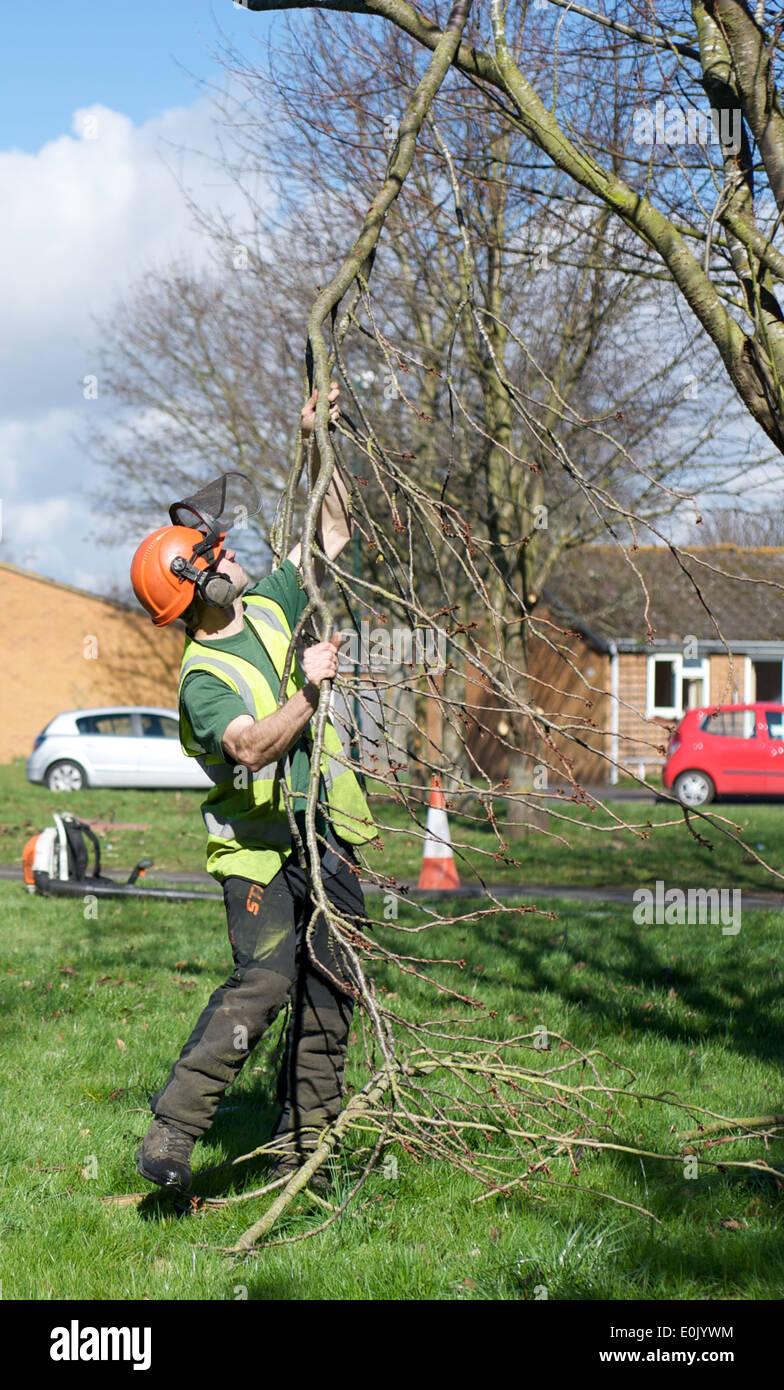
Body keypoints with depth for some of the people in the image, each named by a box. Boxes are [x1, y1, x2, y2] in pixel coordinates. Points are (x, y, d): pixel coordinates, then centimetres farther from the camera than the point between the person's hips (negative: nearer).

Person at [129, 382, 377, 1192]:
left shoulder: (272, 606, 8)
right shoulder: (202, 675, -14)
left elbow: (333, 532, 18)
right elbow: (253, 746, -29)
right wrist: (308, 691, -33)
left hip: (326, 842, 7)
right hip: (260, 850, -7)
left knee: (328, 993, 4)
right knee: (264, 980, -21)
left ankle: (296, 1154, 11)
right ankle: (170, 1134, -17)